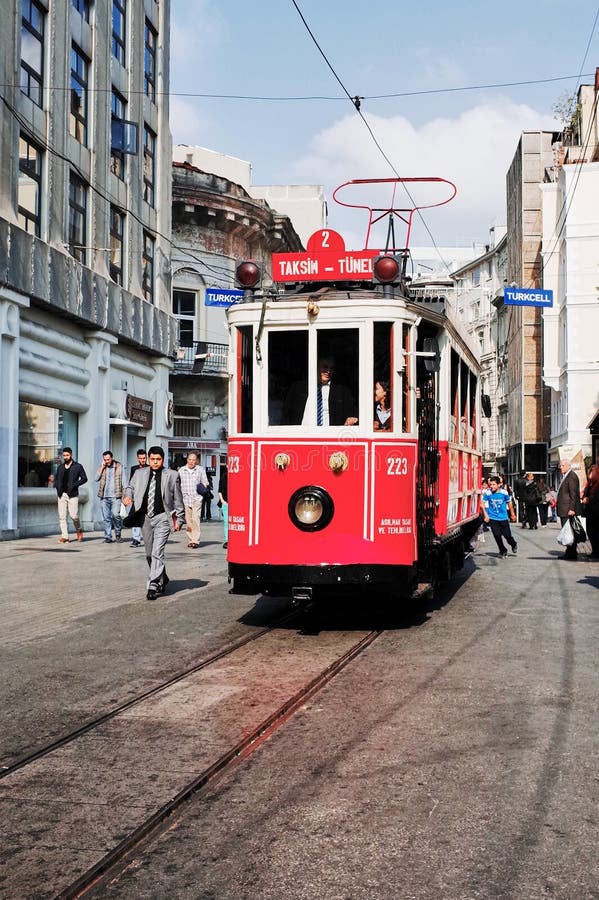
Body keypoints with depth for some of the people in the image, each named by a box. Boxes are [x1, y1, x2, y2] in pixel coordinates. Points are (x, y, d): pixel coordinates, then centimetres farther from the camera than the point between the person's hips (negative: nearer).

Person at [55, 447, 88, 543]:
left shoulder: (78, 466, 2)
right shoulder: (60, 467, 16)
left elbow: (84, 478, -2)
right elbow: (56, 479, 24)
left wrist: (74, 485, -13)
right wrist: (57, 486, 3)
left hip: (72, 495, -4)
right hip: (61, 495, 4)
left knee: (74, 516, -7)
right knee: (62, 516, -2)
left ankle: (79, 530, 21)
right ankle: (64, 536, 0)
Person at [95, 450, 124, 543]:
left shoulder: (119, 466, 4)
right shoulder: (102, 467, 12)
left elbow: (122, 481, 5)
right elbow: (97, 478, 1)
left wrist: (123, 494, 1)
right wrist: (102, 467, -5)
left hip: (115, 496, -3)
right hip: (104, 497, 3)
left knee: (115, 515, -15)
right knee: (106, 517, 3)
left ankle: (118, 533, 7)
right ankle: (107, 537, 9)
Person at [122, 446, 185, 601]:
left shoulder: (172, 475, 1)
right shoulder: (140, 473, 10)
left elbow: (178, 499, 5)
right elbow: (130, 487, 15)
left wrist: (179, 519, 3)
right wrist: (127, 496, -9)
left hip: (162, 518, -4)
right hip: (146, 518, 5)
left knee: (157, 553, -15)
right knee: (149, 554, 14)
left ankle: (153, 586, -14)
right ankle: (162, 580, 33)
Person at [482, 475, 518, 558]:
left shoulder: (504, 492, -10)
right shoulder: (487, 493, -12)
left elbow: (509, 503, 6)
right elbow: (482, 504, -5)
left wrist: (512, 514, 15)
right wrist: (485, 515, -11)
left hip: (503, 518, 0)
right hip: (493, 518, 0)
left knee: (507, 535, 1)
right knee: (497, 536, 0)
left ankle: (514, 545, 34)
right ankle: (503, 551, 22)